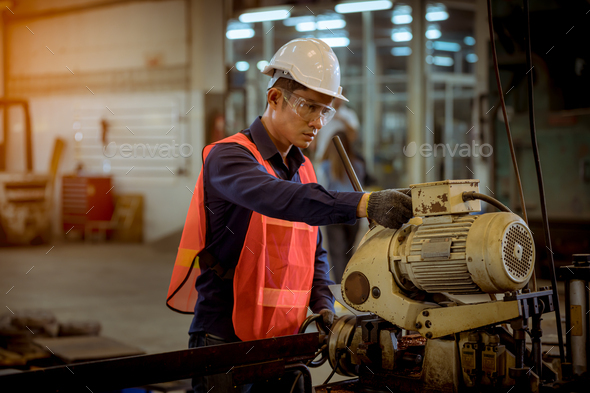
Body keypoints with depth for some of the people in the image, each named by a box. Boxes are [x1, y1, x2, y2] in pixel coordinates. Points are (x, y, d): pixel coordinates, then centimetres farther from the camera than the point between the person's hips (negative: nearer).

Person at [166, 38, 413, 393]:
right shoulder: (229, 157, -11)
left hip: (284, 341, 7)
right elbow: (276, 198, -33)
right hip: (225, 341, -7)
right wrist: (362, 204, -44)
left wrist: (323, 305, 1)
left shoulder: (304, 170, 15)